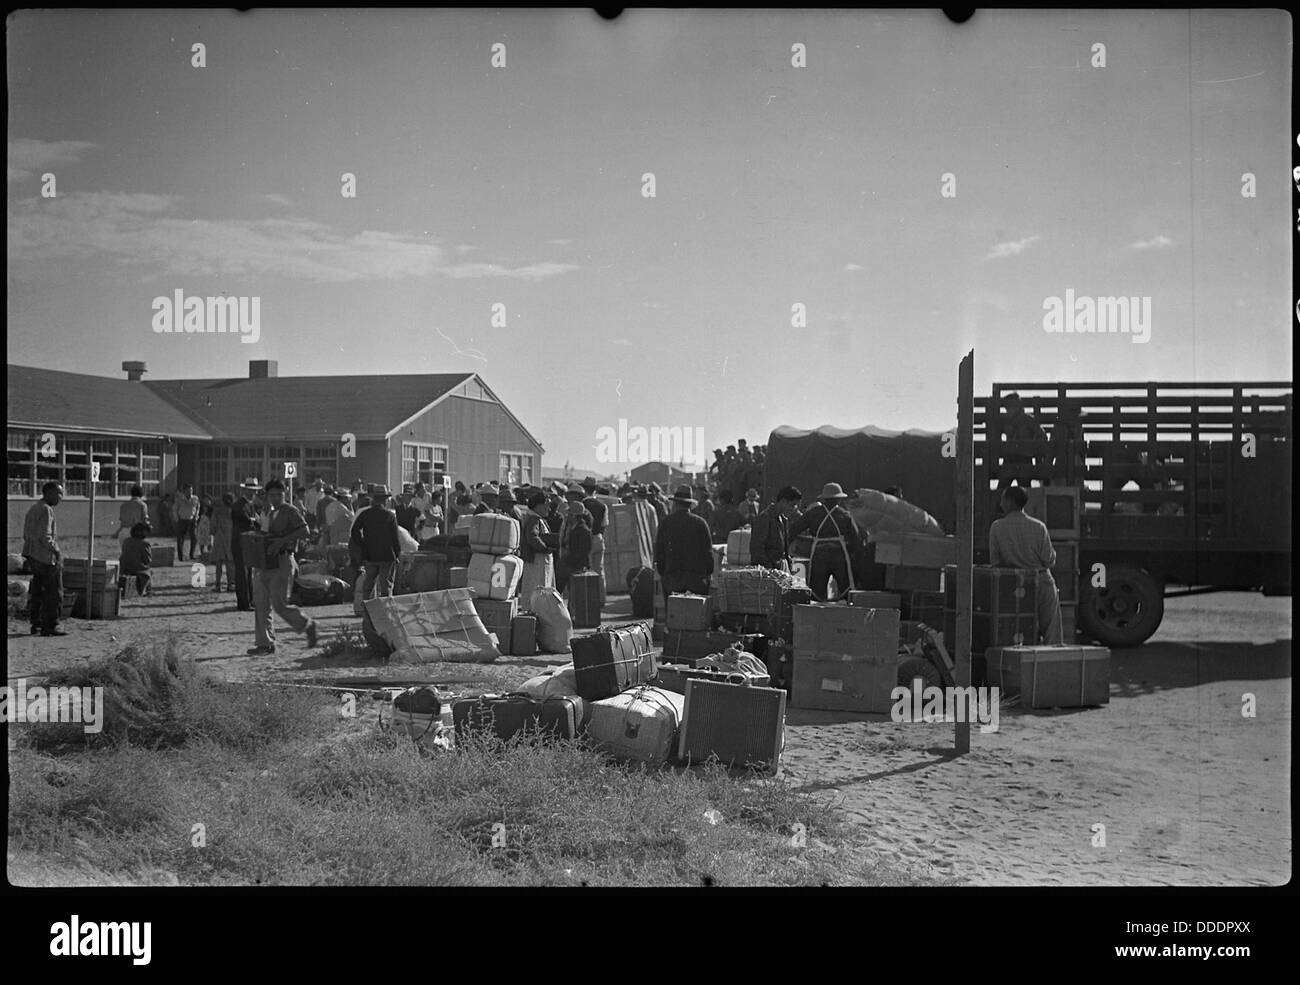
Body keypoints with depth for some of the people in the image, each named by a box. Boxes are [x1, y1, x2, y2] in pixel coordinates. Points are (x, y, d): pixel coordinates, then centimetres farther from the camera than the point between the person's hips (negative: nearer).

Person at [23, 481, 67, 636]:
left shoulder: (33, 508, 14)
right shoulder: (46, 510, -17)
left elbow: (26, 534, 18)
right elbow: (45, 537, -23)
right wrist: (57, 551, -12)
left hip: (32, 555, 10)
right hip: (46, 557, -10)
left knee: (37, 591, 16)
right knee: (54, 592, -3)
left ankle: (36, 624, 20)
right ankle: (49, 626, -2)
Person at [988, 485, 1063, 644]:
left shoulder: (997, 527, -7)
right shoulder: (1038, 527, -8)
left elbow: (994, 562, -5)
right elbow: (1049, 560, -6)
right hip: (1042, 583, -1)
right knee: (1050, 629, 7)